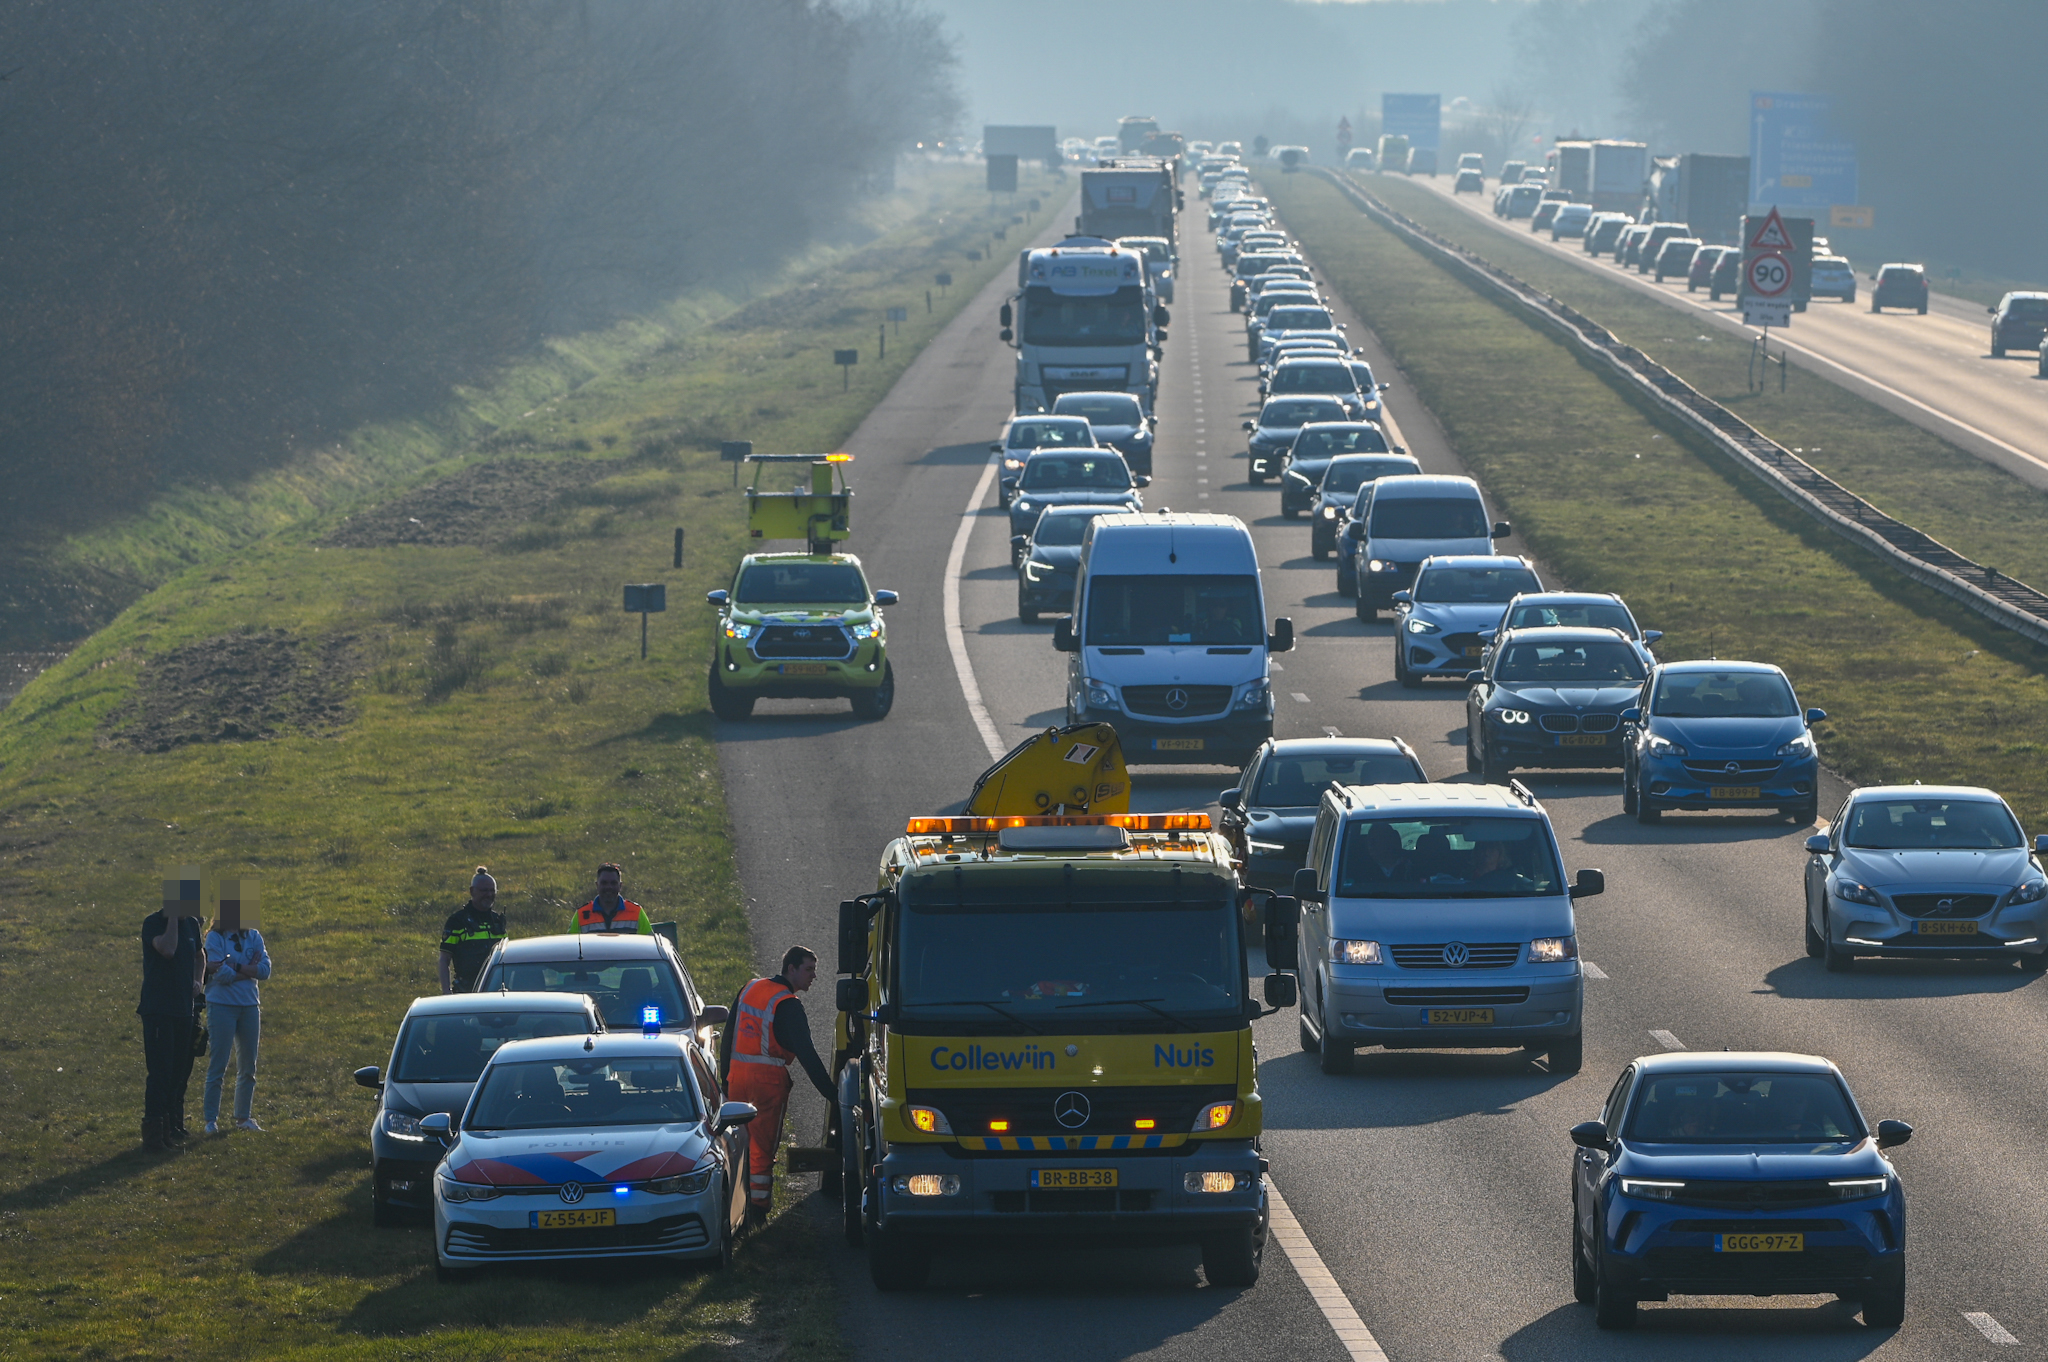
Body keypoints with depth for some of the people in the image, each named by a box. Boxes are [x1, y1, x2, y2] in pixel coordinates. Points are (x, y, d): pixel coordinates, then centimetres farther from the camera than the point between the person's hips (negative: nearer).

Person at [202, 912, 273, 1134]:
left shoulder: (254, 937, 8)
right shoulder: (215, 937, -5)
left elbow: (265, 970, -3)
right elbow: (219, 974, -14)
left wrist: (235, 967, -13)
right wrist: (250, 969, -8)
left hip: (249, 1006, 5)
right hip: (222, 1005, -5)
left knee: (248, 1066, 9)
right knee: (218, 1066, -5)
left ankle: (244, 1117, 19)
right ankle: (211, 1120, 0)